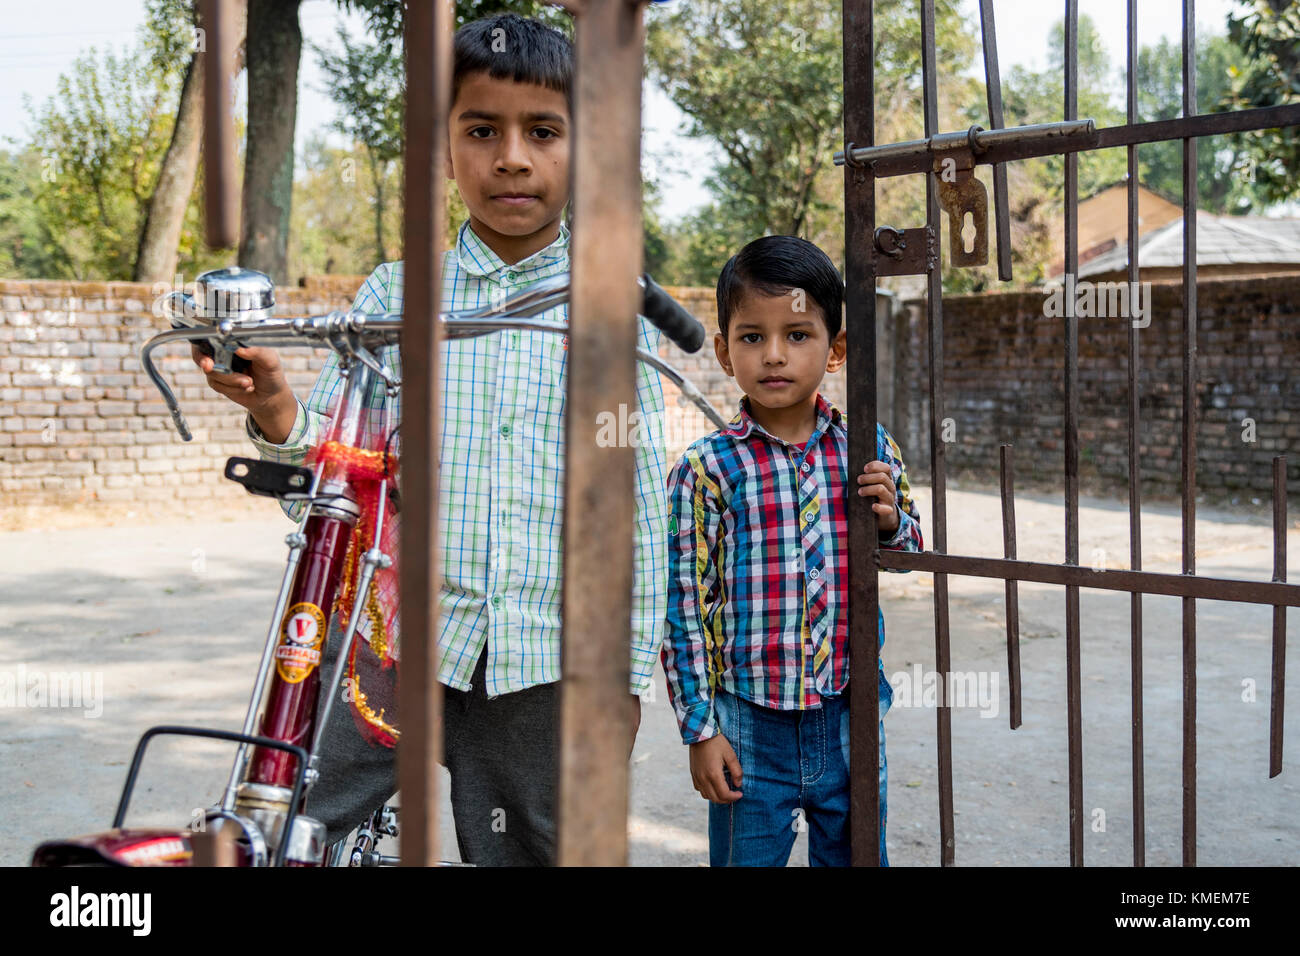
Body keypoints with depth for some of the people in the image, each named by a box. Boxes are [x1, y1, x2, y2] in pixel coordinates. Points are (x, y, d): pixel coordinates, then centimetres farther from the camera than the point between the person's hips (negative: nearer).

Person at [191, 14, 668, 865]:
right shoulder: (395, 295, 5)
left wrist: (630, 671, 5)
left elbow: (642, 500, 6)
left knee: (528, 851, 10)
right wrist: (274, 407, -19)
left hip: (546, 659, 0)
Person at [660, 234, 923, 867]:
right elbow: (684, 602, -7)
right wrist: (700, 727, -8)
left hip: (851, 718, 3)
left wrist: (890, 518, -8)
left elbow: (910, 554, 15)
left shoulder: (868, 449, 0)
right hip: (752, 725, -3)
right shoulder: (706, 468, -10)